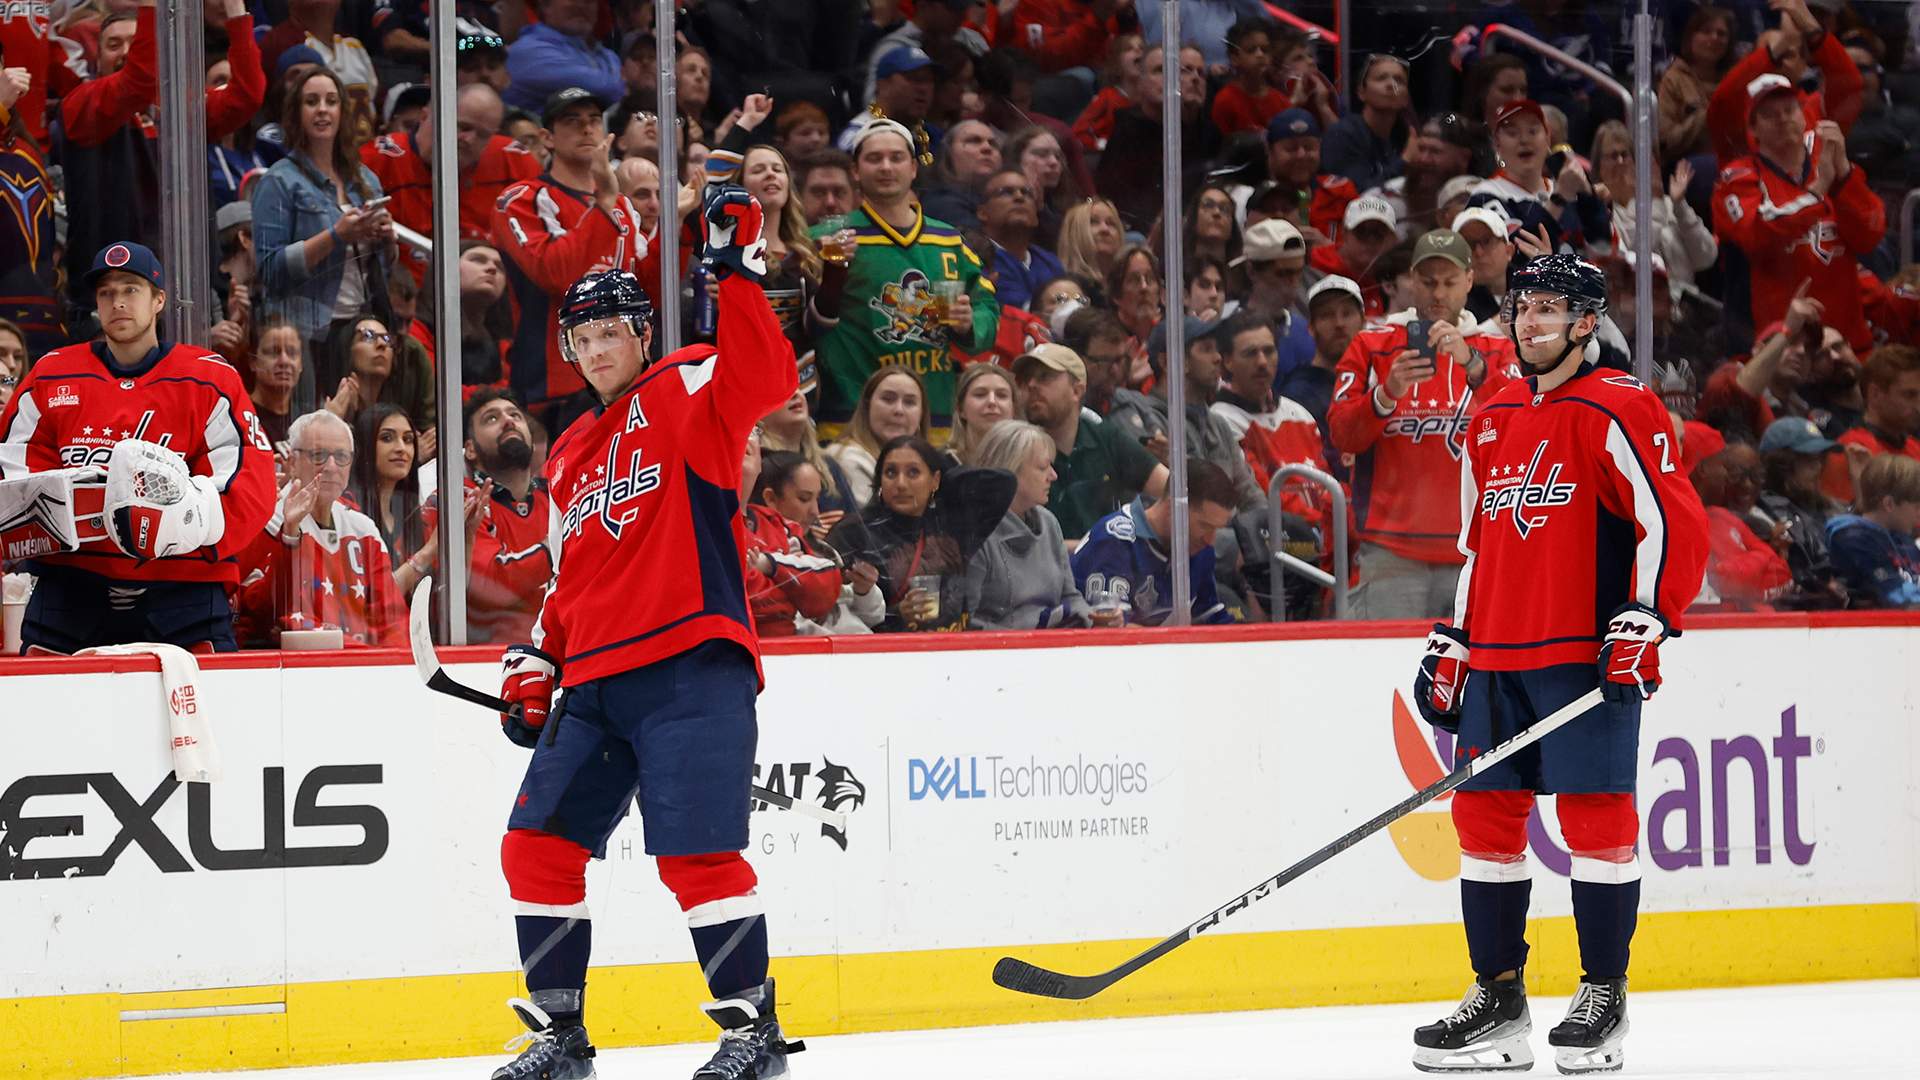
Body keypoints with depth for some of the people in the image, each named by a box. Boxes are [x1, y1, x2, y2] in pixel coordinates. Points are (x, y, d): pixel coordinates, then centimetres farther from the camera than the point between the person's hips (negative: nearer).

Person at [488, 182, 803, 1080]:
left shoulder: (686, 394, 0)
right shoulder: (570, 454, 23)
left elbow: (765, 379, -21)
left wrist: (737, 273, -28)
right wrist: (537, 664, 18)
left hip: (691, 668, -8)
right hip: (596, 681, 8)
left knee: (694, 854, -14)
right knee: (538, 844, 4)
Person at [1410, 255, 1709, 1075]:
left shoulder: (1617, 413, -6)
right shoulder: (1493, 423, 18)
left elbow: (1675, 523, -11)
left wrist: (1645, 624, -19)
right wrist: (1451, 647, 20)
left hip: (1589, 657, -7)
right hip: (1496, 659, 7)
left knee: (1595, 815, -7)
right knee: (1484, 813, 5)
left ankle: (1604, 998, 1)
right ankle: (1498, 999, 12)